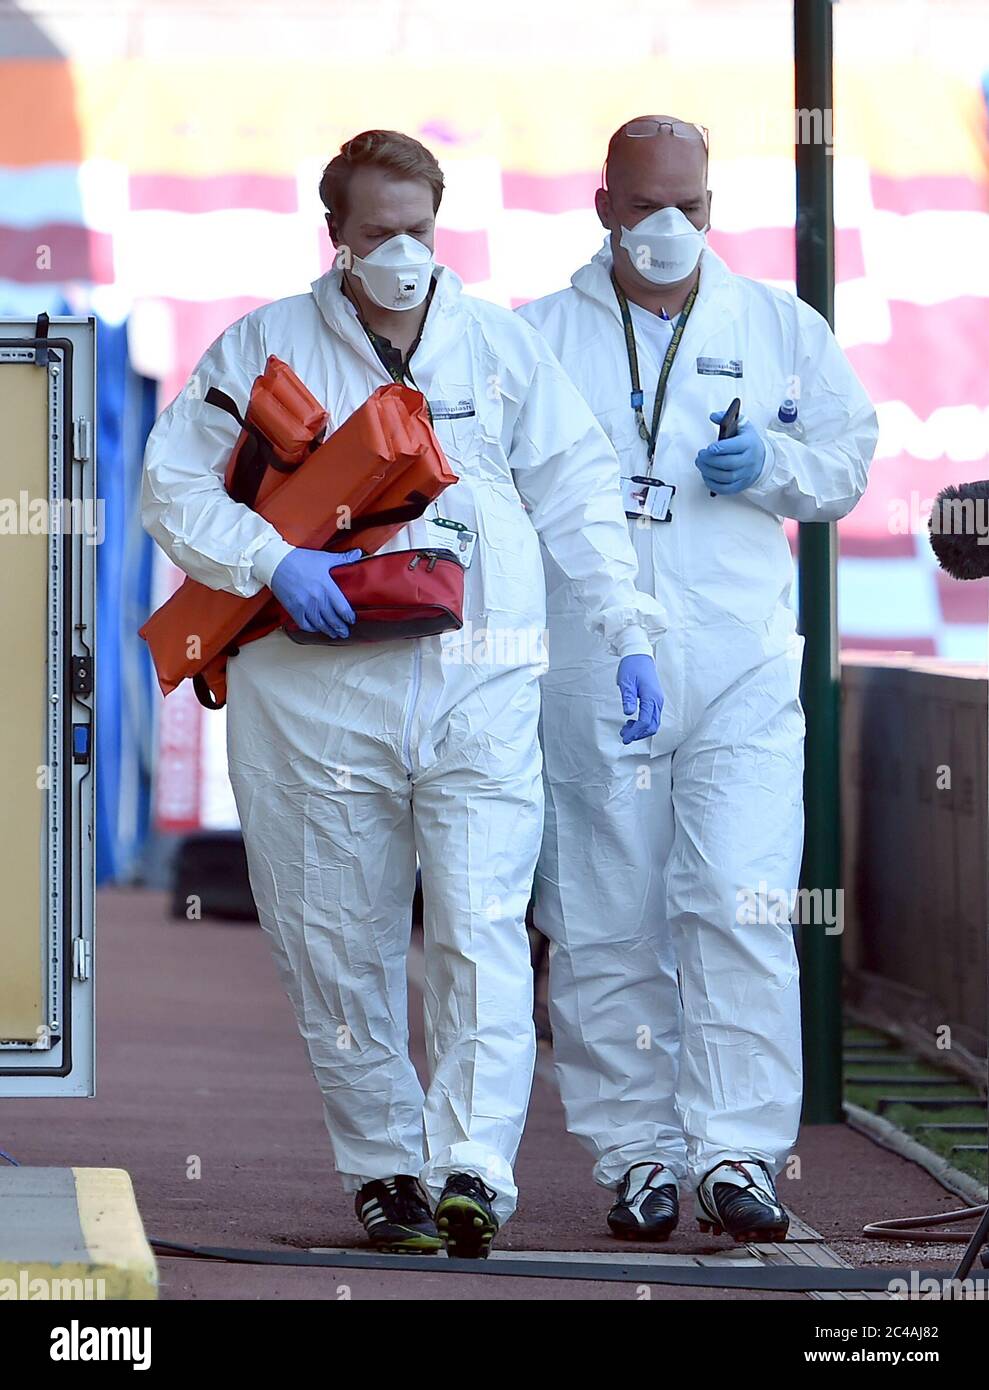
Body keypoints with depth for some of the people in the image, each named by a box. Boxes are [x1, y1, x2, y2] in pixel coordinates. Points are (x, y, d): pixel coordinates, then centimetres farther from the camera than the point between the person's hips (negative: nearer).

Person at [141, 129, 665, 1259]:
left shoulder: (502, 347, 14)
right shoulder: (263, 349, 9)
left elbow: (578, 495, 16)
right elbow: (173, 484, 6)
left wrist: (629, 633, 8)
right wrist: (270, 560, -10)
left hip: (481, 689, 0)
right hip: (317, 690, 0)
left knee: (481, 927, -13)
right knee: (339, 943, 2)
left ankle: (473, 1165, -19)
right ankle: (382, 1165, 12)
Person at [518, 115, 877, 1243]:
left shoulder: (779, 330, 14)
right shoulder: (540, 336, 11)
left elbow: (850, 459, 16)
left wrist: (776, 464, -4)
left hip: (741, 673, 0)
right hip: (589, 673, 0)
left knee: (739, 908, -12)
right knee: (605, 922, 0)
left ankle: (736, 1151, -11)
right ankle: (638, 1156, 7)